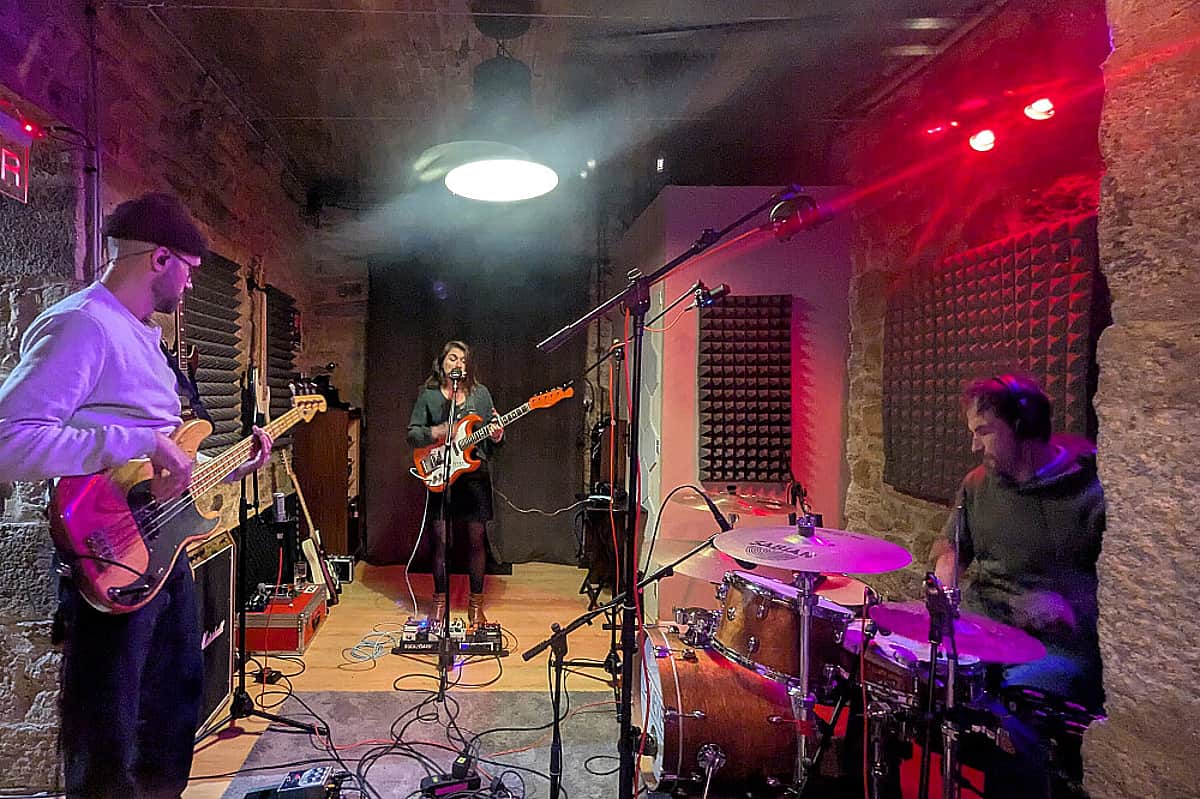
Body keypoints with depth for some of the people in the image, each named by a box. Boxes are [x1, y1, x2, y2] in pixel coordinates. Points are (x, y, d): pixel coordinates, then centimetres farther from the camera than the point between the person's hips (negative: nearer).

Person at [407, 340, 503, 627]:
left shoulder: (480, 393, 7)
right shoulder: (428, 394, 6)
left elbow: (493, 432, 10)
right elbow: (411, 433, 3)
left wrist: (496, 438, -13)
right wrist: (434, 433, -16)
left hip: (475, 475, 1)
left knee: (477, 540, 3)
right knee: (440, 541, 2)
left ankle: (476, 605, 16)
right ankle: (440, 601, 19)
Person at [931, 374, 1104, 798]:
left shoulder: (1089, 491, -9)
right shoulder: (978, 484, 10)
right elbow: (951, 542, 24)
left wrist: (1067, 604, -22)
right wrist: (946, 566, 3)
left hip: (1056, 643, -5)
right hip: (979, 622, 6)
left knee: (1005, 713, -31)